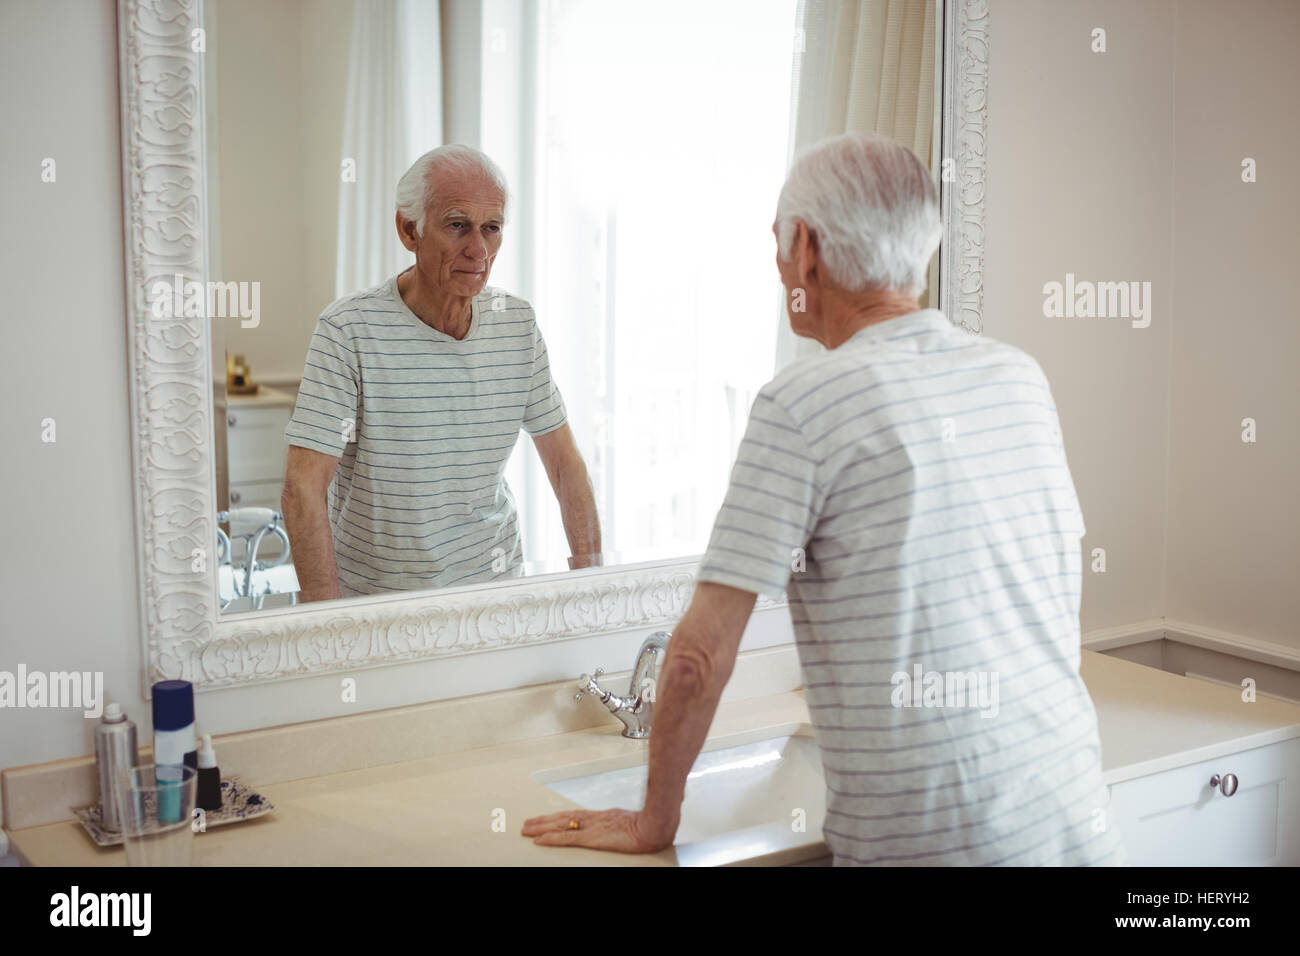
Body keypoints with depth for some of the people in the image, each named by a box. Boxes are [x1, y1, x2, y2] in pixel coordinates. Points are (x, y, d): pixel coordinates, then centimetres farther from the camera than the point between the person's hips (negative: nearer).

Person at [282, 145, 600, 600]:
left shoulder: (518, 324, 1)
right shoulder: (349, 330, -14)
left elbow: (565, 463, 8)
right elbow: (303, 490, -16)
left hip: (492, 583, 3)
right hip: (371, 594, -3)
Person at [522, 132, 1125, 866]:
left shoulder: (802, 403, -13)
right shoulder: (1021, 377, 5)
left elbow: (703, 652, -13)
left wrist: (654, 821, 1)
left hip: (922, 838, -6)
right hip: (1077, 821, 6)